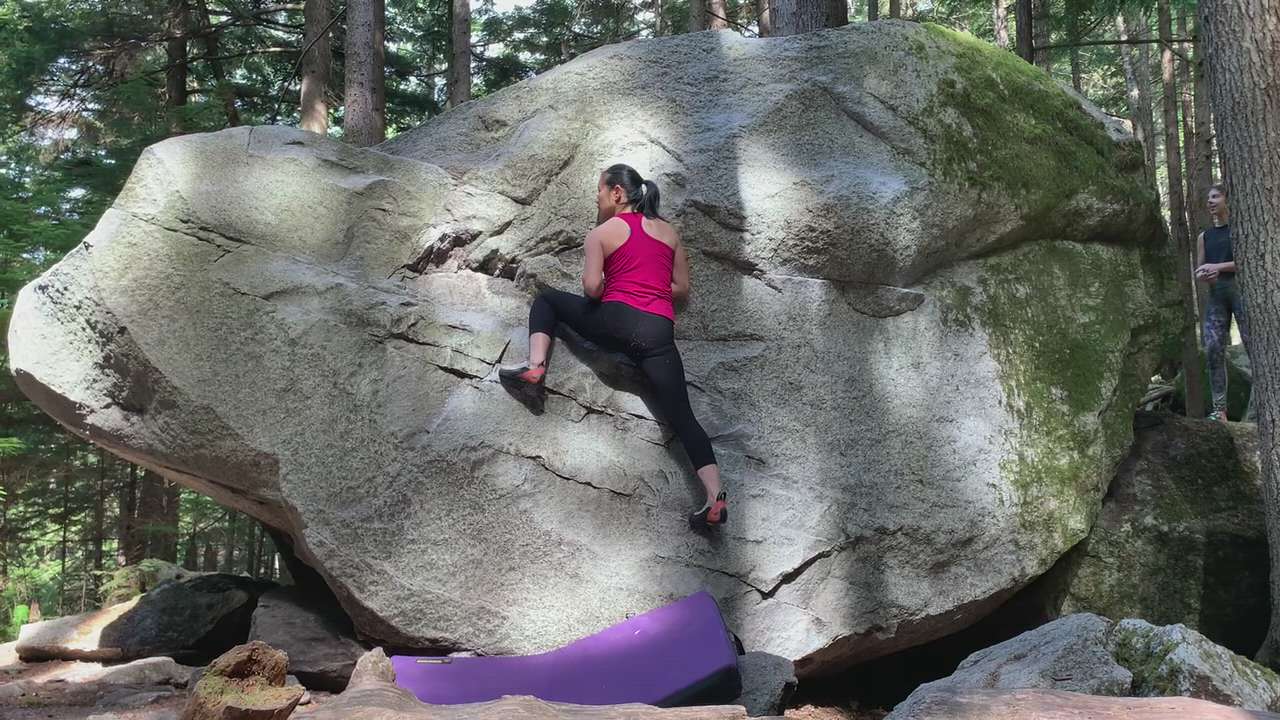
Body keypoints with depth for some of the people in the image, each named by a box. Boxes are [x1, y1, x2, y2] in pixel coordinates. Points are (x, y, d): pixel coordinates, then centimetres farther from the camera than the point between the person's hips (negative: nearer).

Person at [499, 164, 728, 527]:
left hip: (617, 320, -3)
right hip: (660, 332, 3)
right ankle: (715, 497, -15)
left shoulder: (601, 232, 8)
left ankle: (535, 368, -1)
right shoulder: (669, 231, 20)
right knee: (681, 414, 0)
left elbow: (592, 288, -3)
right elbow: (682, 288, 20)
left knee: (548, 299, 21)